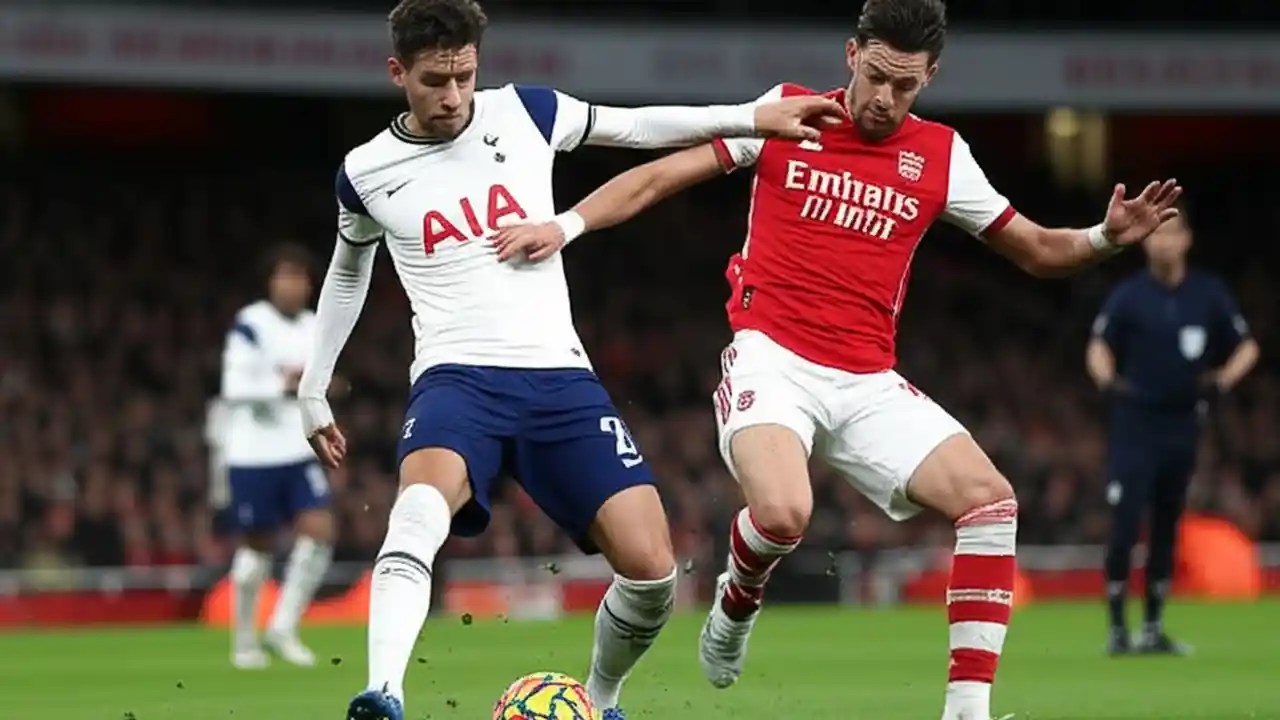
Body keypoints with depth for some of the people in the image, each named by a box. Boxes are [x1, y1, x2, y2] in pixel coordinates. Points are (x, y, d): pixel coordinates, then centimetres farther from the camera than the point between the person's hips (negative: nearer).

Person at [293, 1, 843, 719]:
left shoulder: (525, 113, 4)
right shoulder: (367, 174, 4)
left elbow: (637, 126, 17)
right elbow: (349, 273, 23)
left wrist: (750, 117, 10)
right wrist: (315, 388, 28)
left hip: (559, 377, 2)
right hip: (458, 377, -2)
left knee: (651, 569, -11)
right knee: (422, 507, -37)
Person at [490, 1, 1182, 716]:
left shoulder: (941, 156, 9)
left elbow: (1036, 248, 15)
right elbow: (659, 176, 3)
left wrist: (1106, 237, -5)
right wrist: (566, 226, -9)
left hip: (867, 384, 4)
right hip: (771, 361, -4)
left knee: (991, 499, -16)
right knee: (783, 513, -32)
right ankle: (737, 603, 6)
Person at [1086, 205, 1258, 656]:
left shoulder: (1208, 294, 3)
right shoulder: (1129, 296, -3)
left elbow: (1246, 347, 8)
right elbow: (1099, 346, -2)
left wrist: (1223, 380, -12)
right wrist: (1106, 378, -24)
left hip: (1183, 424, 3)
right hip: (1136, 421, -3)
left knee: (1166, 529, 10)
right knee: (1125, 528, -11)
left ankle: (1154, 628, 20)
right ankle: (1117, 628, -4)